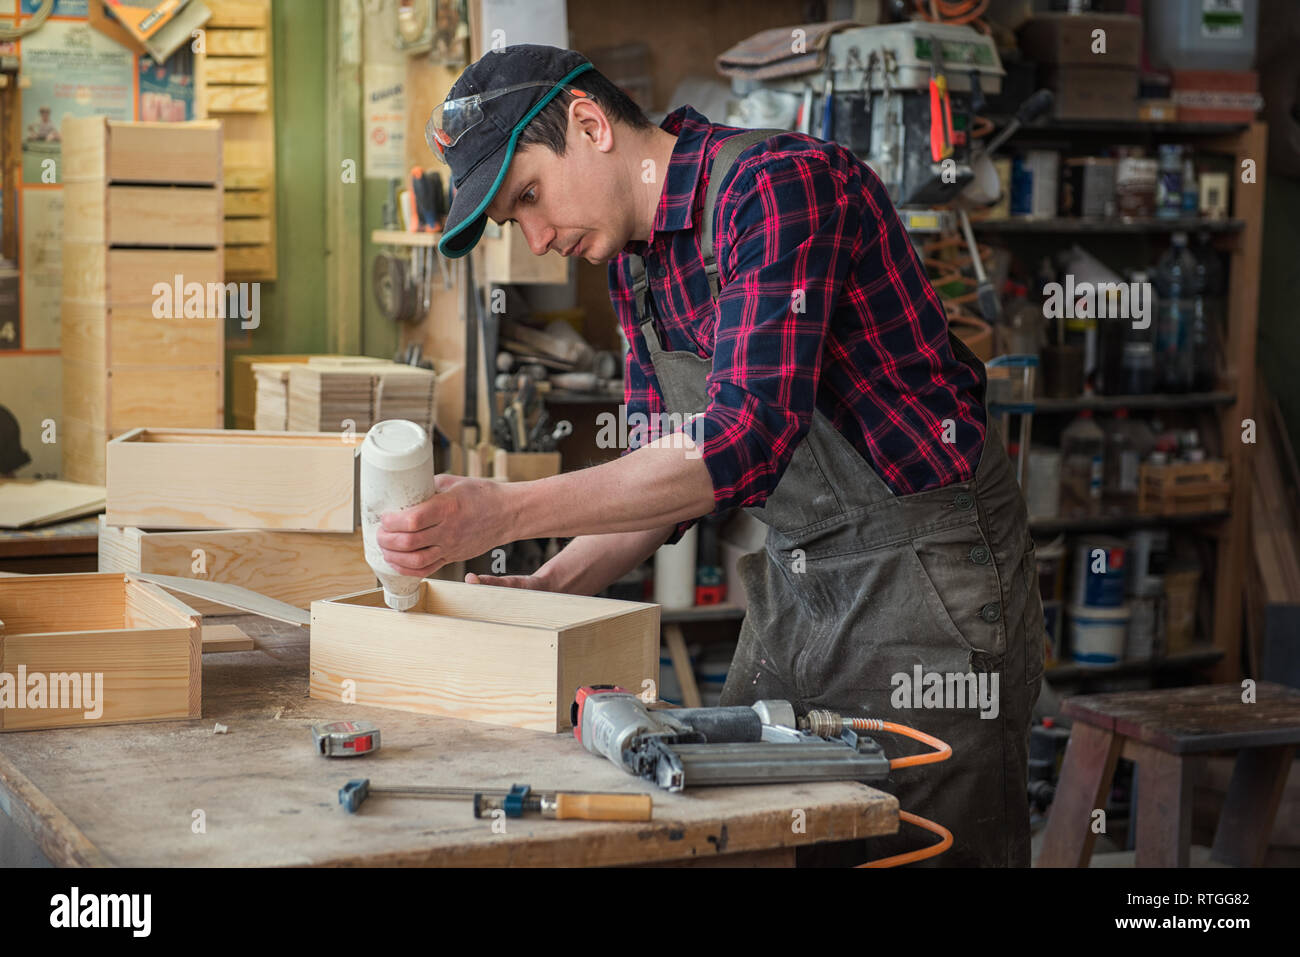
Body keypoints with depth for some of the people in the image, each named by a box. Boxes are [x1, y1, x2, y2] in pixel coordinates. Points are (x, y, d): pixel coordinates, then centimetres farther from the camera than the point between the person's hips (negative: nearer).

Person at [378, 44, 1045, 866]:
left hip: (927, 577, -8)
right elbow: (669, 468, 16)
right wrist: (543, 590, 1)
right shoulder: (635, 260, 9)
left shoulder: (783, 182, -20)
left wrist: (507, 512, -32)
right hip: (796, 585, 9)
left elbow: (743, 441, -30)